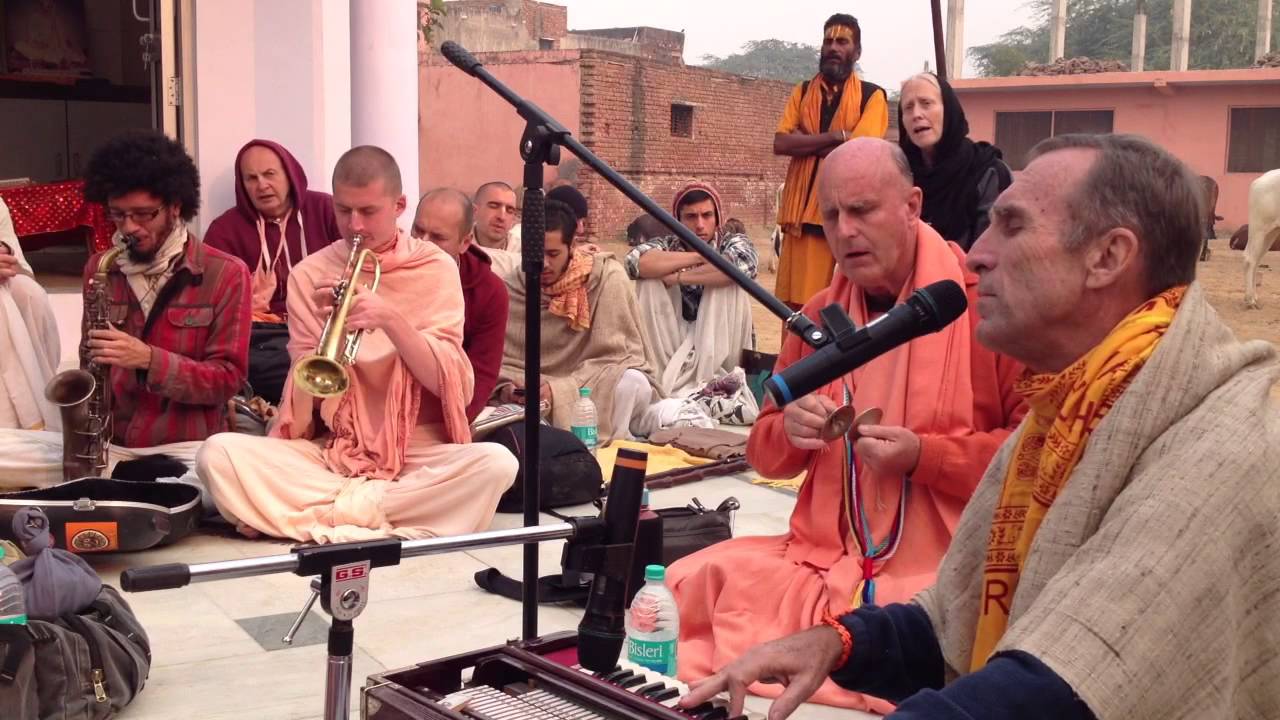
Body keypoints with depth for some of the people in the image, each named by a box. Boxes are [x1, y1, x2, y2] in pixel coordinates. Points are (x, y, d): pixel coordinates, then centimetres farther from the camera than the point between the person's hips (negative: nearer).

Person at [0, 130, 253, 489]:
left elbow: (227, 378, -5)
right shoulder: (99, 268, 12)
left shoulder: (225, 274, -1)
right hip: (105, 443, 3)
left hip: (185, 449, -3)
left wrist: (149, 359, -20)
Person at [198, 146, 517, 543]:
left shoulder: (435, 269, 1)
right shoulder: (309, 275, 4)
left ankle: (327, 514, -21)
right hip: (330, 453, 1)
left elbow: (448, 382, -8)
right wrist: (327, 330, -19)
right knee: (218, 452, -23)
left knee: (496, 463, -33)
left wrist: (391, 319, -21)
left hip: (418, 455, 0)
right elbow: (304, 399, -1)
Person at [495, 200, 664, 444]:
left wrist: (561, 389, -27)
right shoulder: (511, 289, -2)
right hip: (543, 401, 2)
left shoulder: (607, 276, -12)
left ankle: (608, 446, -9)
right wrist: (506, 387, -24)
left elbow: (616, 357, -16)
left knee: (632, 381, -34)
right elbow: (502, 359, -1)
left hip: (601, 395, -2)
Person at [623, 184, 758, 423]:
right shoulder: (668, 245, -1)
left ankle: (716, 383, -20)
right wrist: (699, 256, -22)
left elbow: (744, 265, -30)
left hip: (719, 345, -1)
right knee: (650, 280, -19)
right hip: (673, 347, 1)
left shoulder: (732, 242, -3)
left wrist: (677, 277, -24)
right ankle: (670, 381, -19)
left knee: (730, 282, -24)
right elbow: (634, 261, -25)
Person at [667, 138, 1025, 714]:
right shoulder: (816, 315, 11)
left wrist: (923, 456, -18)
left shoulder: (984, 300, -6)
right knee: (687, 589, -14)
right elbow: (765, 452, 18)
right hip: (821, 558, 5)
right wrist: (789, 430, -6)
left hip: (941, 569, -5)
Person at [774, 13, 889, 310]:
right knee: (796, 302, 2)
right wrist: (836, 135, -9)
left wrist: (805, 142, -4)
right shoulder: (802, 92, 14)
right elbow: (780, 144, -1)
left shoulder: (872, 96, 2)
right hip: (802, 208, 4)